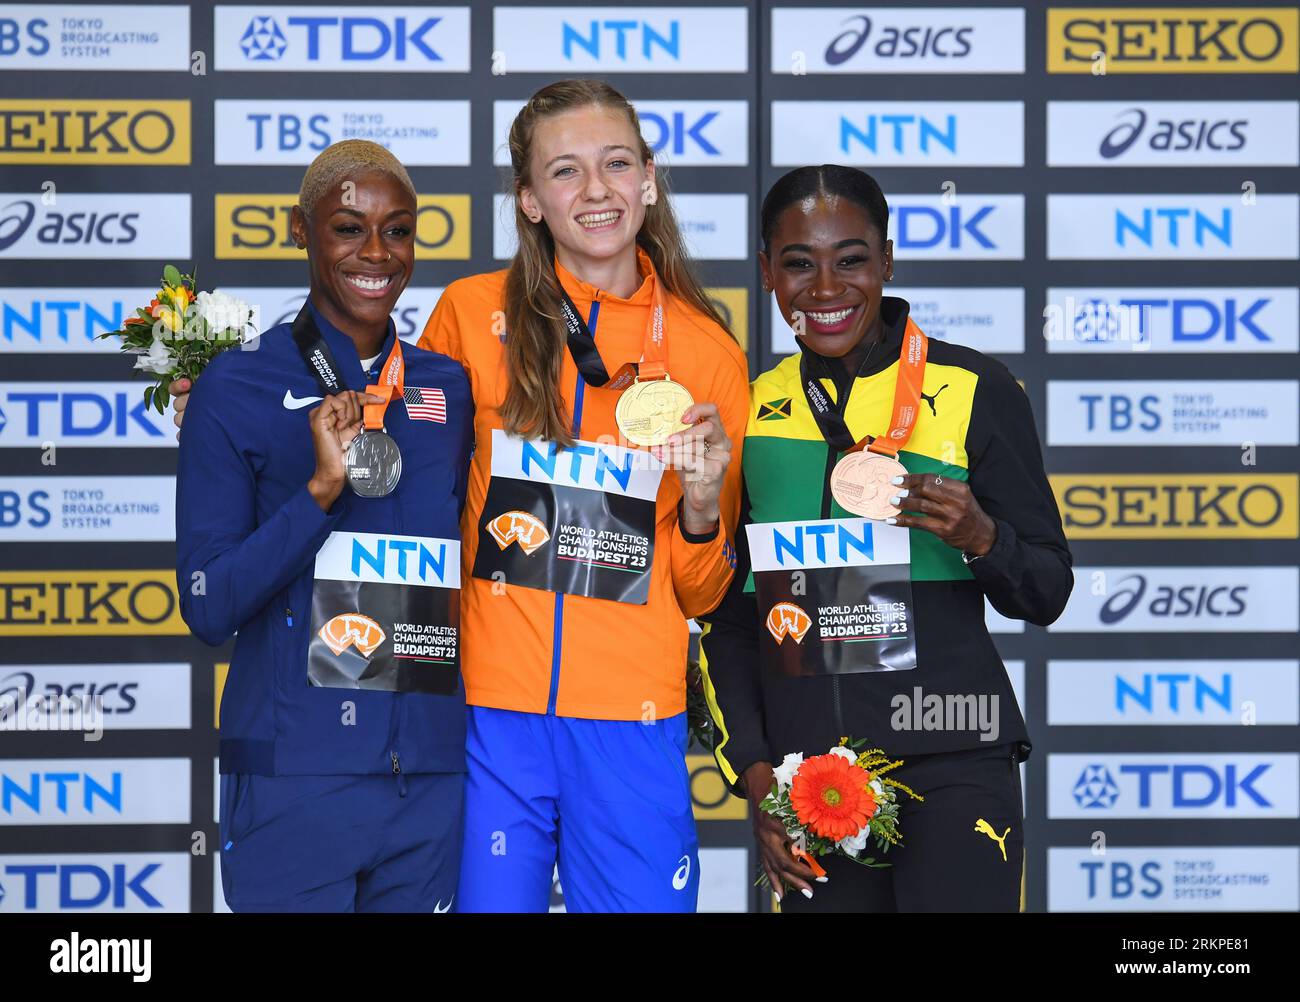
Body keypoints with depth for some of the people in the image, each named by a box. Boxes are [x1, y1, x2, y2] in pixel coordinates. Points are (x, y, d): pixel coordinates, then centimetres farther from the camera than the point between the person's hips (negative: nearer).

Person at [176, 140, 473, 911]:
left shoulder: (451, 390, 10)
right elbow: (207, 607, -7)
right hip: (293, 782, -4)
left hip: (432, 782, 4)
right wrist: (322, 488, -17)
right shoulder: (238, 389, -2)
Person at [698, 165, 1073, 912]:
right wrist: (754, 773, 5)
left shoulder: (974, 391, -1)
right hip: (805, 772, 3)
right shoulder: (749, 412, 9)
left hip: (953, 766, -3)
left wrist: (980, 536, -17)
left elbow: (1047, 594, 3)